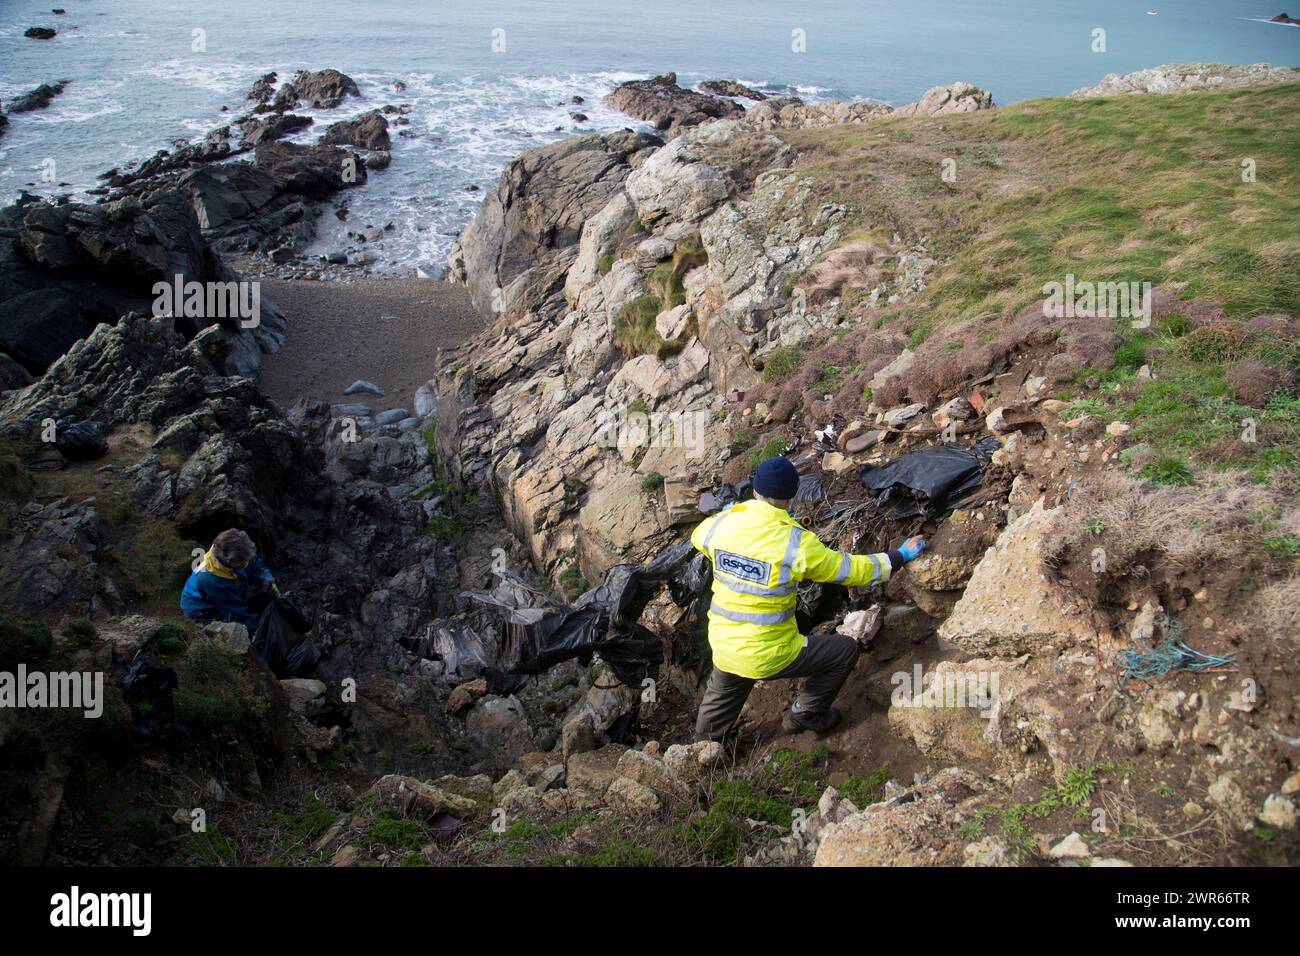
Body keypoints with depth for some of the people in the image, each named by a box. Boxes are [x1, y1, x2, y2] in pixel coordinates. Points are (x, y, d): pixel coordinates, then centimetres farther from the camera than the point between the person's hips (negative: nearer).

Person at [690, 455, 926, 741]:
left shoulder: (723, 523, -9)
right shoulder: (797, 542, -21)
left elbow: (698, 536, 17)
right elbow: (852, 569, -8)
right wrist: (900, 557, 7)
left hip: (723, 650, 5)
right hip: (769, 656, -5)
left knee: (720, 701, 34)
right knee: (845, 650, 16)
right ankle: (805, 715, 30)